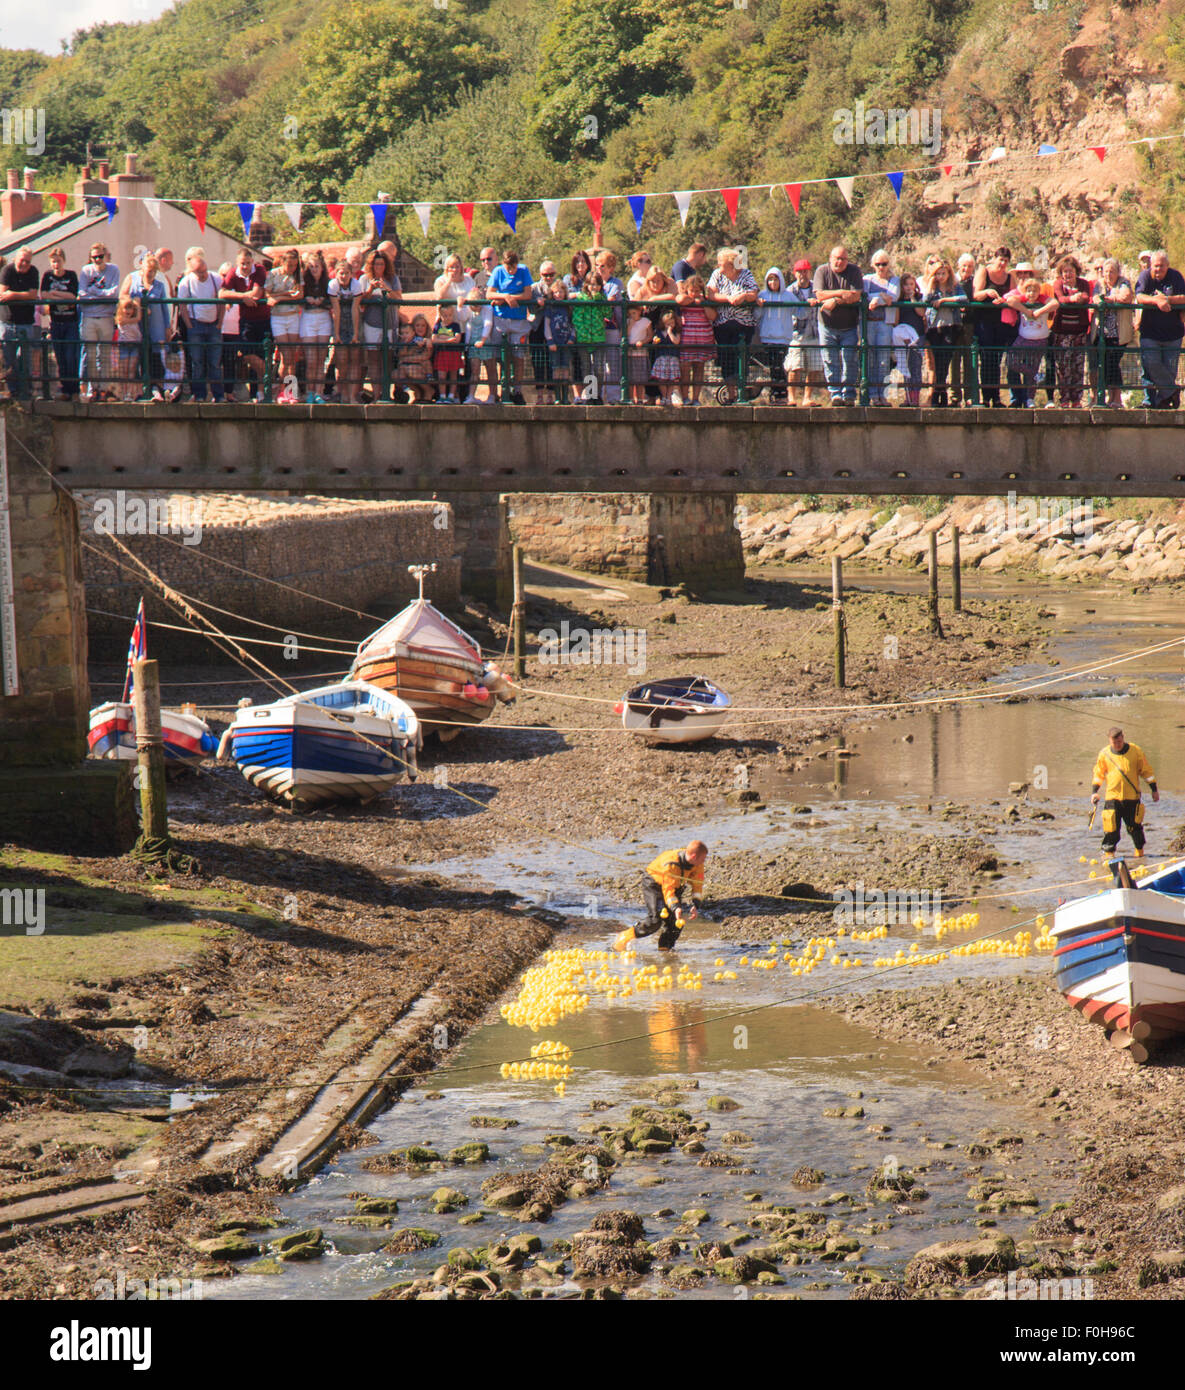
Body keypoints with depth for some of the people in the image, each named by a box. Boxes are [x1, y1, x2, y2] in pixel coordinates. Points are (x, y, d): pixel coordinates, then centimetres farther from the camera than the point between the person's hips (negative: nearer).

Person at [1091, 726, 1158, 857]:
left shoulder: (1136, 751, -1)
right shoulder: (1104, 754, 1)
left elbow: (1146, 771, 7)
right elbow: (1098, 774, 12)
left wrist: (1154, 789, 7)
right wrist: (1094, 791, 2)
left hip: (1132, 797, 0)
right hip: (1112, 796, 0)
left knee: (1135, 826, 8)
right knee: (1111, 827, -7)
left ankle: (1139, 850, 27)